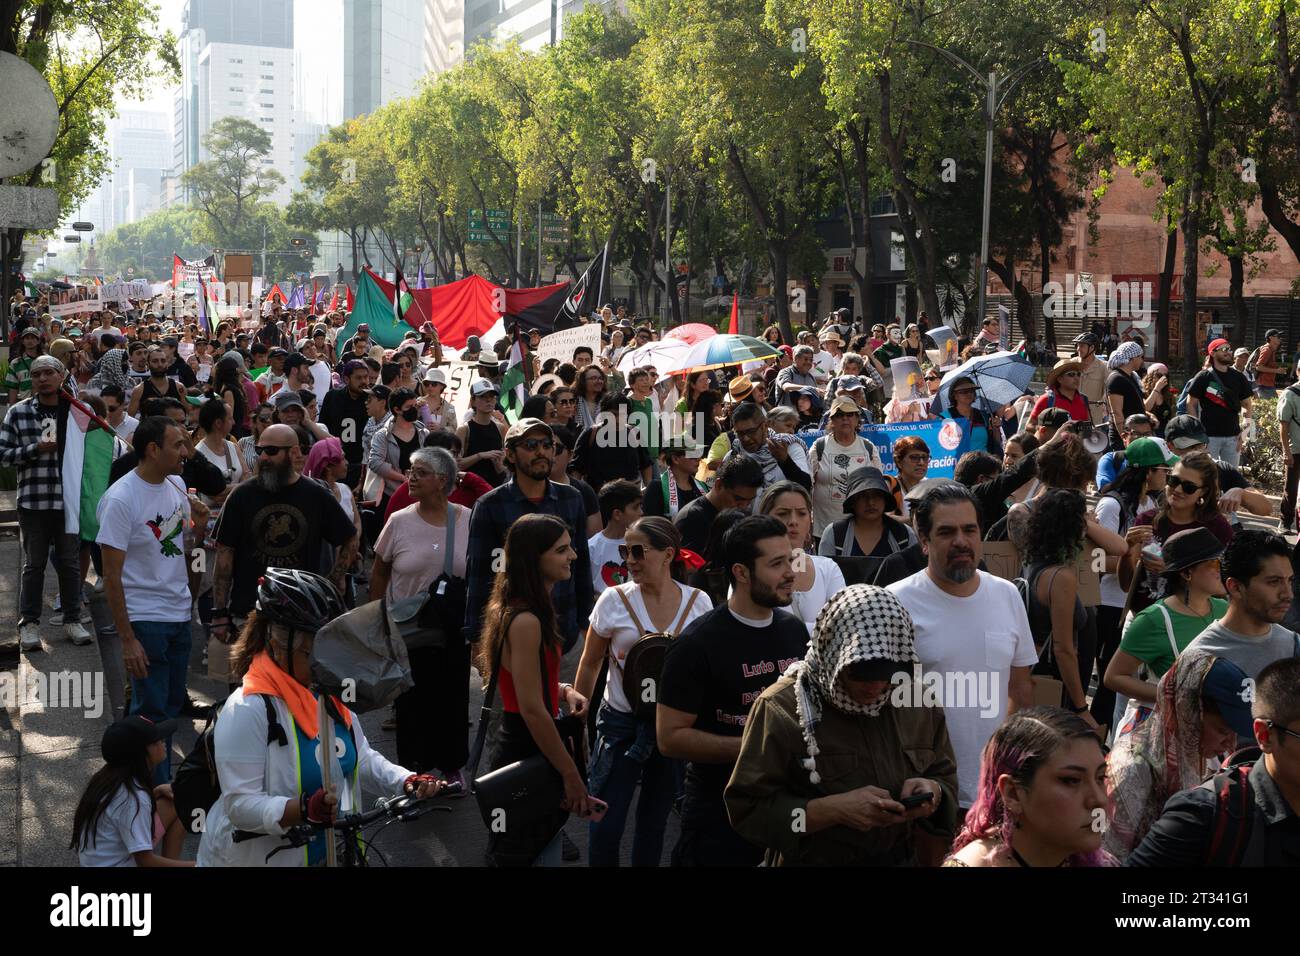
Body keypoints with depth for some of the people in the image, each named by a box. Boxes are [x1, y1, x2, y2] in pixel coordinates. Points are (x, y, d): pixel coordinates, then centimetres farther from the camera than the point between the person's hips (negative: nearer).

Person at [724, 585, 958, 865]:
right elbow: (748, 810, -23)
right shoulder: (782, 708, -21)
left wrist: (933, 793, -19)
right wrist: (834, 810, -33)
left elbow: (947, 781, 4)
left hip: (901, 859, 5)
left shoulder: (918, 704, -5)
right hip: (811, 859, -5)